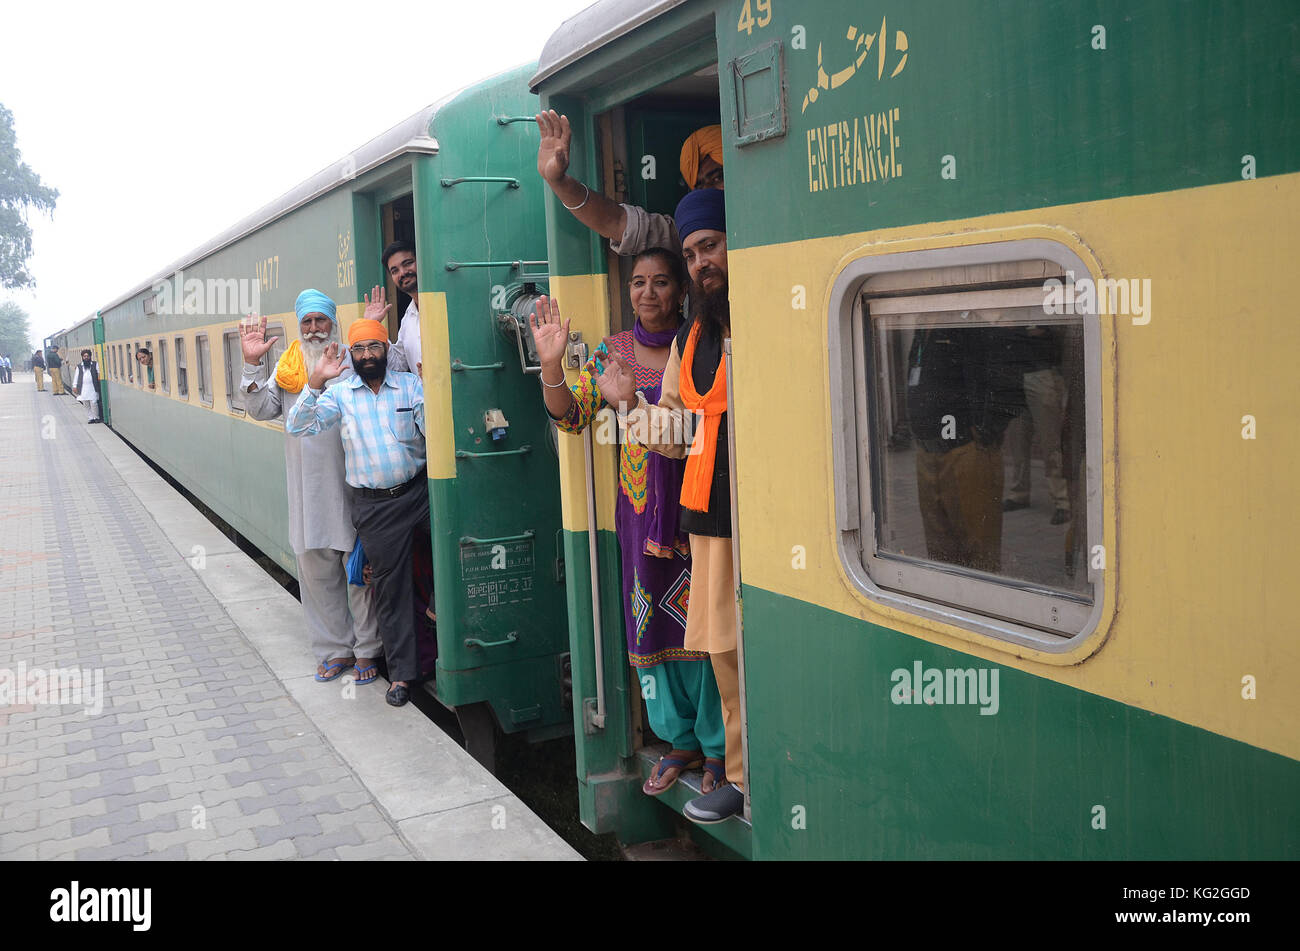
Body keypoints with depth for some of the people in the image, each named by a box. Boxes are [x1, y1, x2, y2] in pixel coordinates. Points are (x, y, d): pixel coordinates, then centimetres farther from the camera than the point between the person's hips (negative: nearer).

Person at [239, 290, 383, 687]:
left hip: (353, 482, -4)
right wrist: (253, 364, -5)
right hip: (308, 487, 4)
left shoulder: (355, 360, 2)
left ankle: (367, 650, 14)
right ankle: (337, 649, 22)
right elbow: (261, 409, 6)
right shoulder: (288, 367, 12)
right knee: (316, 567, 9)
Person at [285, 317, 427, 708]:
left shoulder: (411, 385, 4)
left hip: (418, 491, 1)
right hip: (375, 506, 0)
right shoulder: (341, 394, 3)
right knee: (390, 587, 5)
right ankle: (401, 674, 15)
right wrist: (315, 383, -20)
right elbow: (298, 426, -9)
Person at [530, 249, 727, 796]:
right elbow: (570, 416, 3)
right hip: (640, 509, 3)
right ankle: (680, 741, 26)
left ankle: (717, 748, 16)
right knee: (652, 623, 9)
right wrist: (551, 364, -14)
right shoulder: (613, 352, 7)